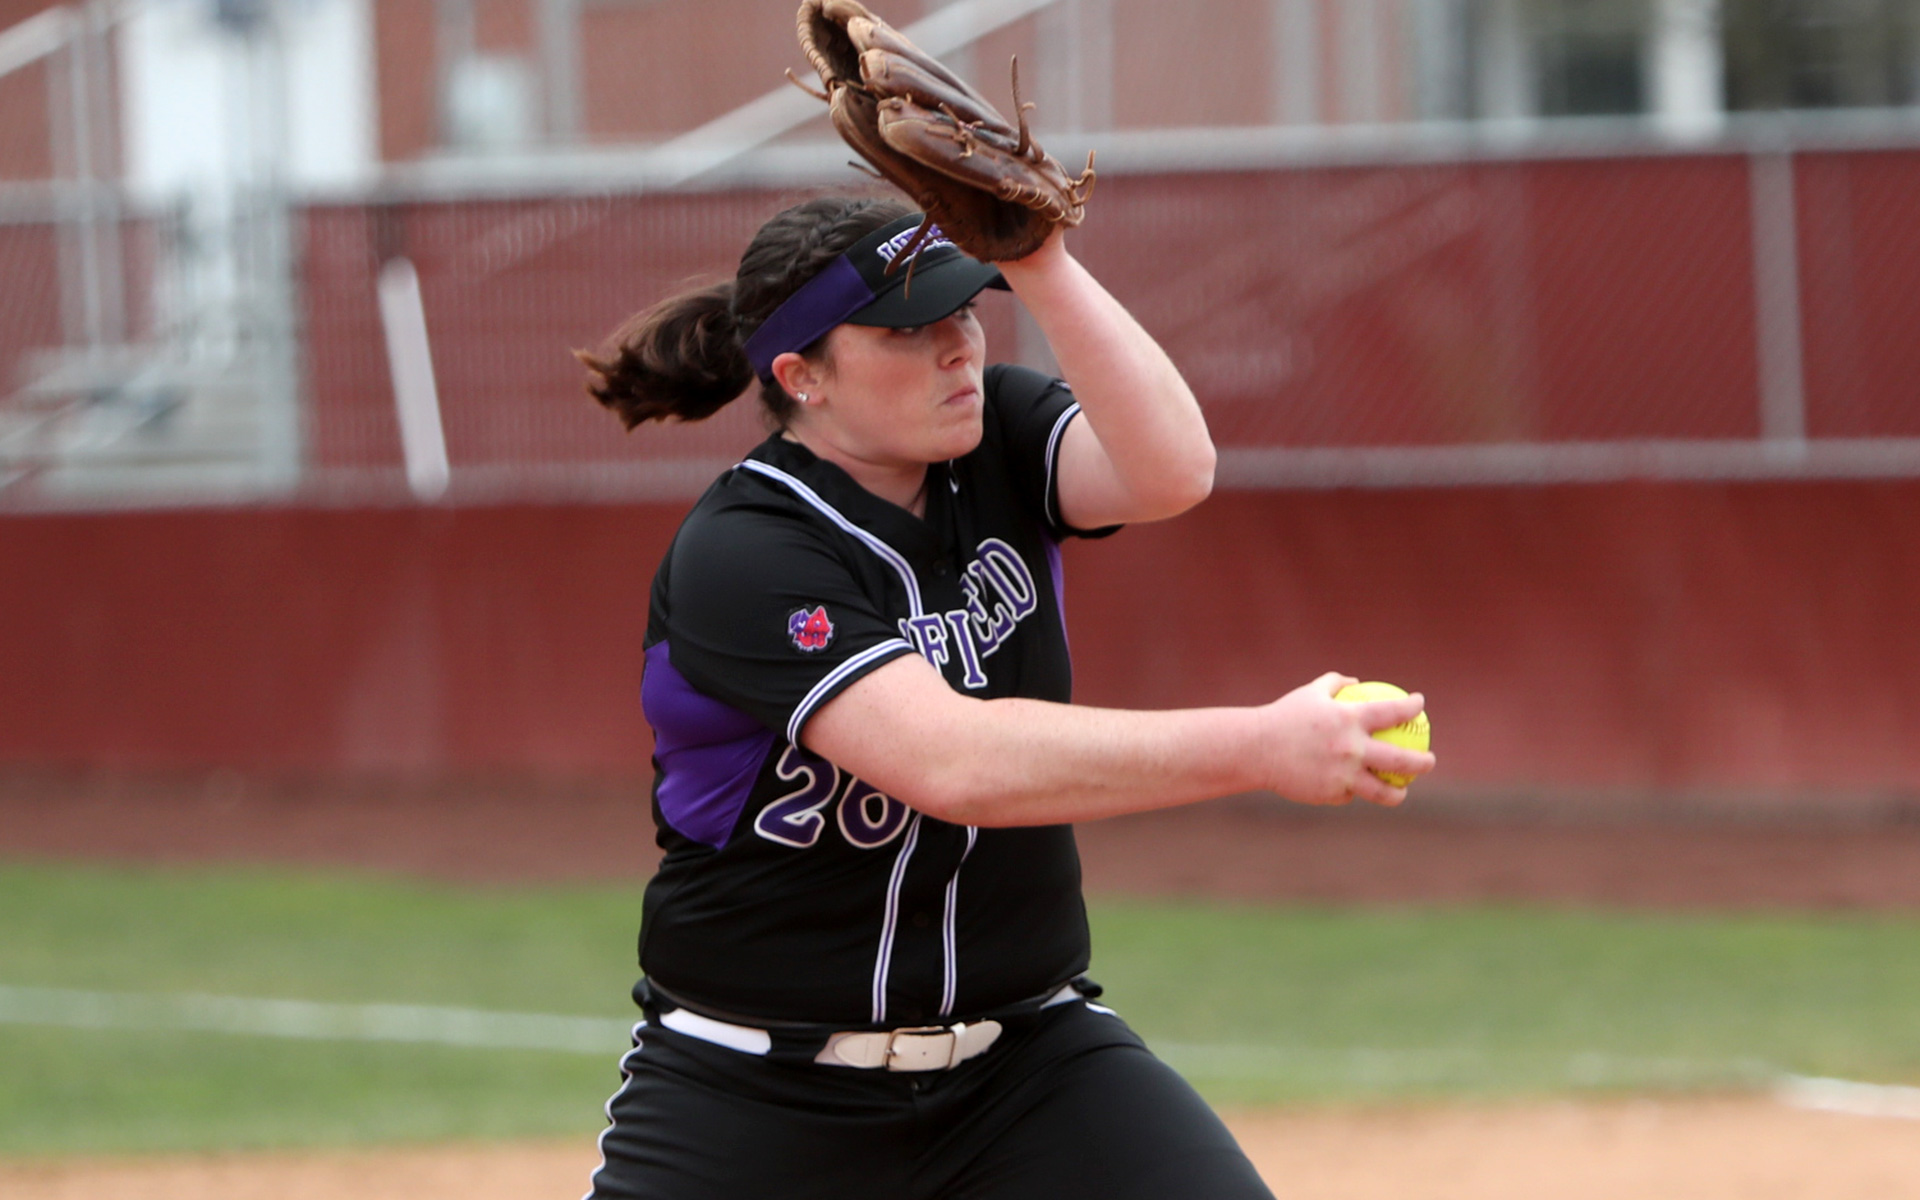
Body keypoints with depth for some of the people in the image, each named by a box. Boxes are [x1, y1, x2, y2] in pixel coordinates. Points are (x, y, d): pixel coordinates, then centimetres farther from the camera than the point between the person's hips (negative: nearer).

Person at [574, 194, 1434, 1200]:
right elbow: (953, 763, -32)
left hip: (1022, 1063, 4)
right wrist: (1255, 749, -38)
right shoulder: (740, 555, -19)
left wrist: (1037, 260, -26)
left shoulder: (997, 445, 0)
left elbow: (1169, 472, -21)